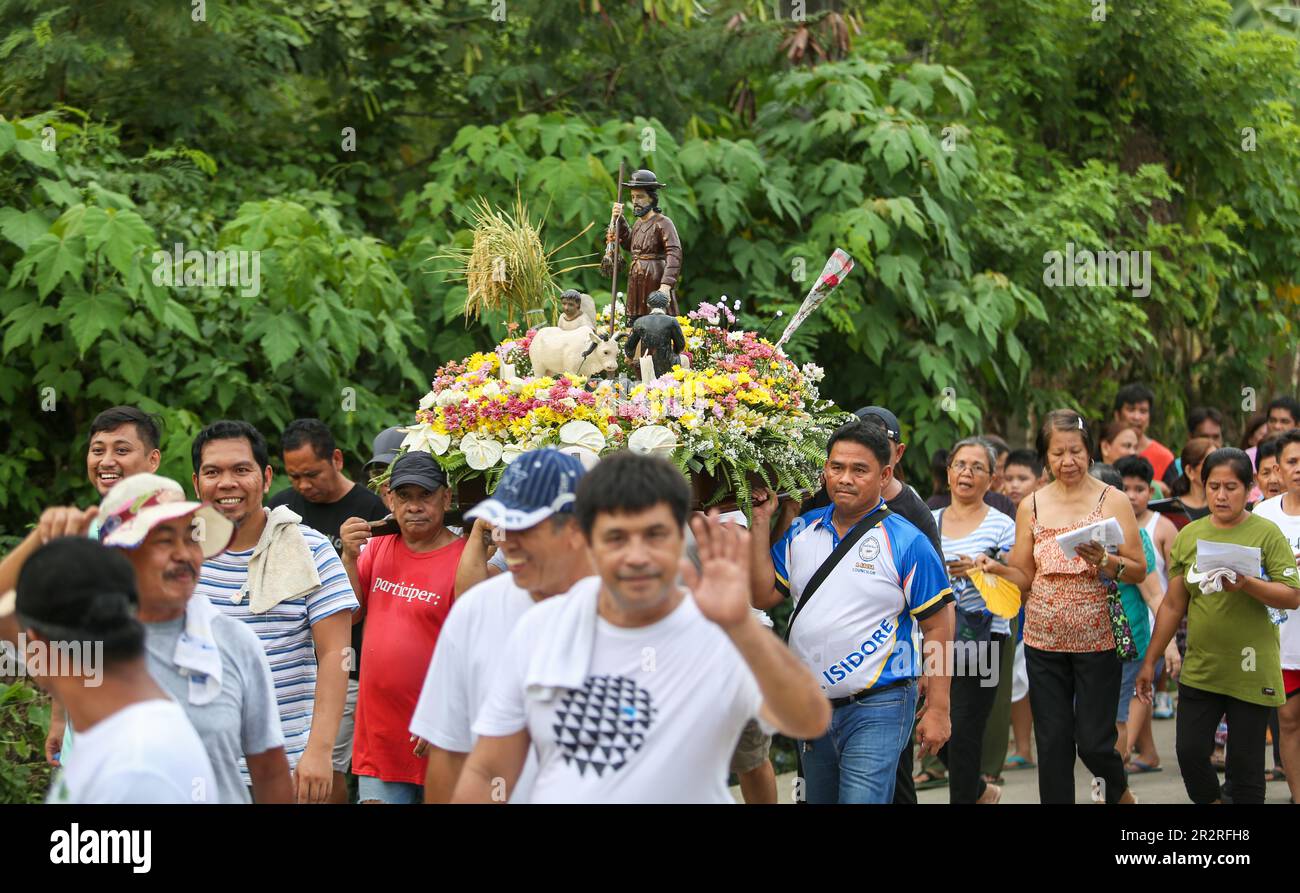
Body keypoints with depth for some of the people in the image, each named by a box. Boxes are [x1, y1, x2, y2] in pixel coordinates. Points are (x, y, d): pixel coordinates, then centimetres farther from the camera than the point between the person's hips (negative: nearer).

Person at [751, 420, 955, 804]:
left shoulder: (906, 542, -10)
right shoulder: (802, 531, 6)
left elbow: (937, 625, -8)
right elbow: (764, 595, 3)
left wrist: (938, 710, -11)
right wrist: (760, 521, -2)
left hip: (876, 710, -6)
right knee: (818, 798, 18)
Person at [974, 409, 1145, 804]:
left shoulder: (1113, 501, 0)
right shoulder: (1031, 507, 8)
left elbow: (1139, 571, -3)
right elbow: (1024, 577, 10)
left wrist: (1104, 562, -21)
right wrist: (996, 569, -10)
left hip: (1096, 638, -3)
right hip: (1044, 639, 3)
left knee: (1093, 741, -2)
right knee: (1052, 742, 4)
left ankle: (1119, 792, 29)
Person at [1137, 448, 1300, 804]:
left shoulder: (1266, 533, -4)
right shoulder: (1189, 535, 7)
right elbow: (1173, 605, 12)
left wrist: (1247, 584, -26)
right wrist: (1149, 661, 11)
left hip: (1250, 668, -3)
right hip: (1200, 667, 4)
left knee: (1244, 762, 0)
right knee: (1190, 751, -1)